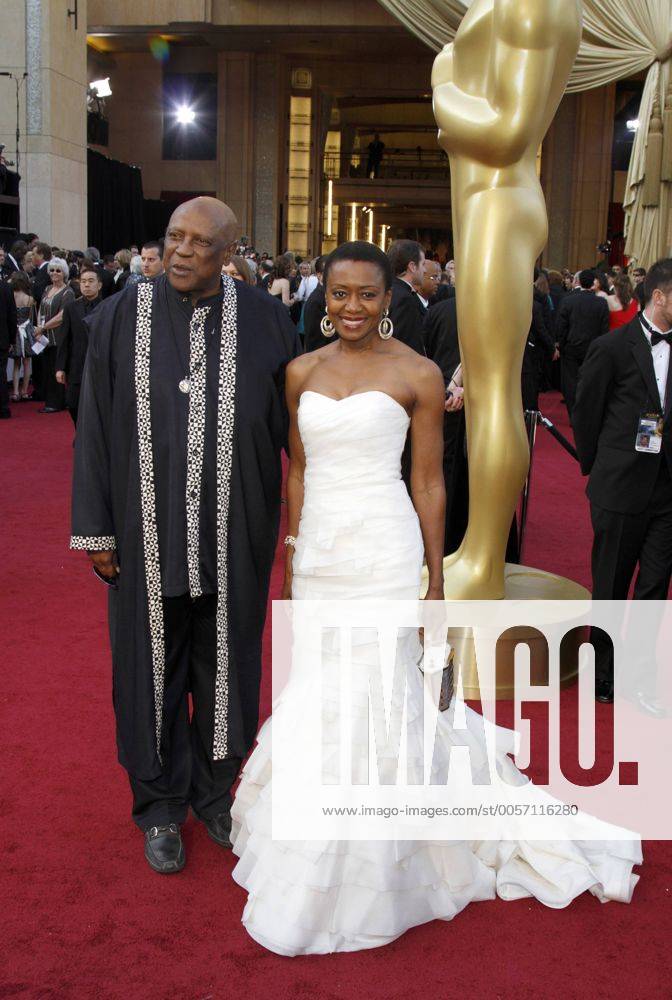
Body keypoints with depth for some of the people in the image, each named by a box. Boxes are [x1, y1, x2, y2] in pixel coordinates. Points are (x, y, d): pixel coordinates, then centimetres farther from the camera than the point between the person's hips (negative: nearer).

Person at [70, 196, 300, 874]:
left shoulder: (264, 321, -5)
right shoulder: (118, 319, -4)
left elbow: (292, 425, 1)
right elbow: (95, 431, -1)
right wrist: (95, 530, -1)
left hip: (233, 536, 0)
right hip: (147, 534, 0)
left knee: (225, 661, 14)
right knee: (152, 662, 12)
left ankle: (214, 790, 38)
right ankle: (161, 804, 33)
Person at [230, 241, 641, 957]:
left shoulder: (417, 375, -5)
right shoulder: (302, 372, 8)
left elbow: (429, 483, -3)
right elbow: (299, 470, 14)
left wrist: (435, 582, -3)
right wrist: (289, 561, 14)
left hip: (383, 554, -5)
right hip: (317, 550, 5)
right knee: (321, 697, 12)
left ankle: (359, 885, 20)